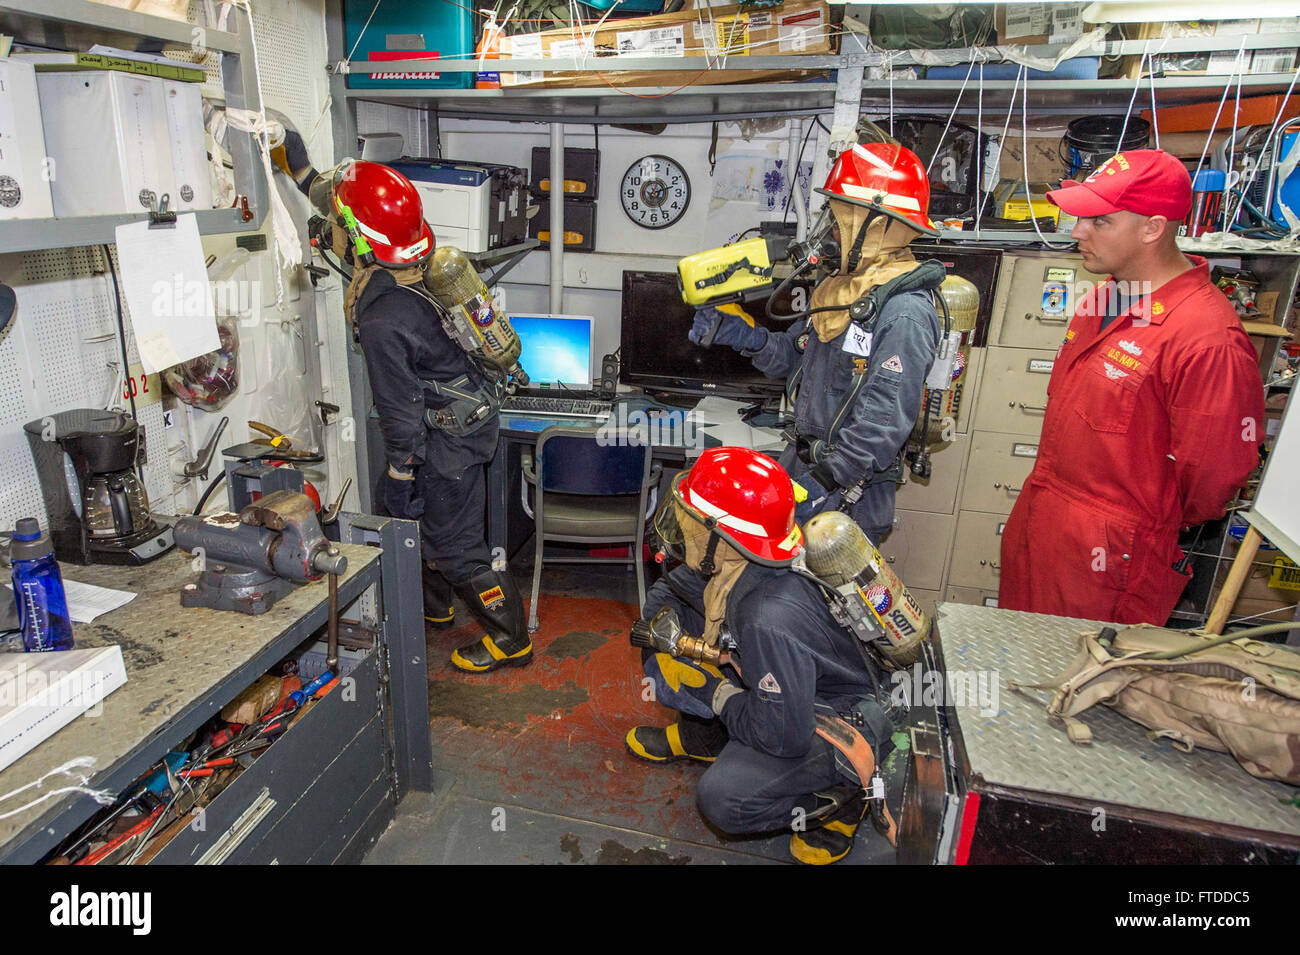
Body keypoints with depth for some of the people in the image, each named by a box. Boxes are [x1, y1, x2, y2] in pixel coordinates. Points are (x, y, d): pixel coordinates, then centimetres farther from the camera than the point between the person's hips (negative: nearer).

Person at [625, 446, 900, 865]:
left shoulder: (768, 623, -40)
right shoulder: (732, 563, -14)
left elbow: (787, 735, -33)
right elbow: (667, 592, 7)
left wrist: (720, 696, -19)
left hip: (841, 720, -8)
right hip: (789, 688, 8)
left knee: (722, 799, -26)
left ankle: (838, 796, -1)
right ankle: (704, 735, 19)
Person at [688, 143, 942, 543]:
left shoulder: (905, 311, -21)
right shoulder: (842, 287, 10)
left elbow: (885, 419, -26)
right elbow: (795, 356, 16)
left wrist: (825, 483, -27)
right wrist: (746, 336, -1)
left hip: (852, 484, -8)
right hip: (801, 460, 9)